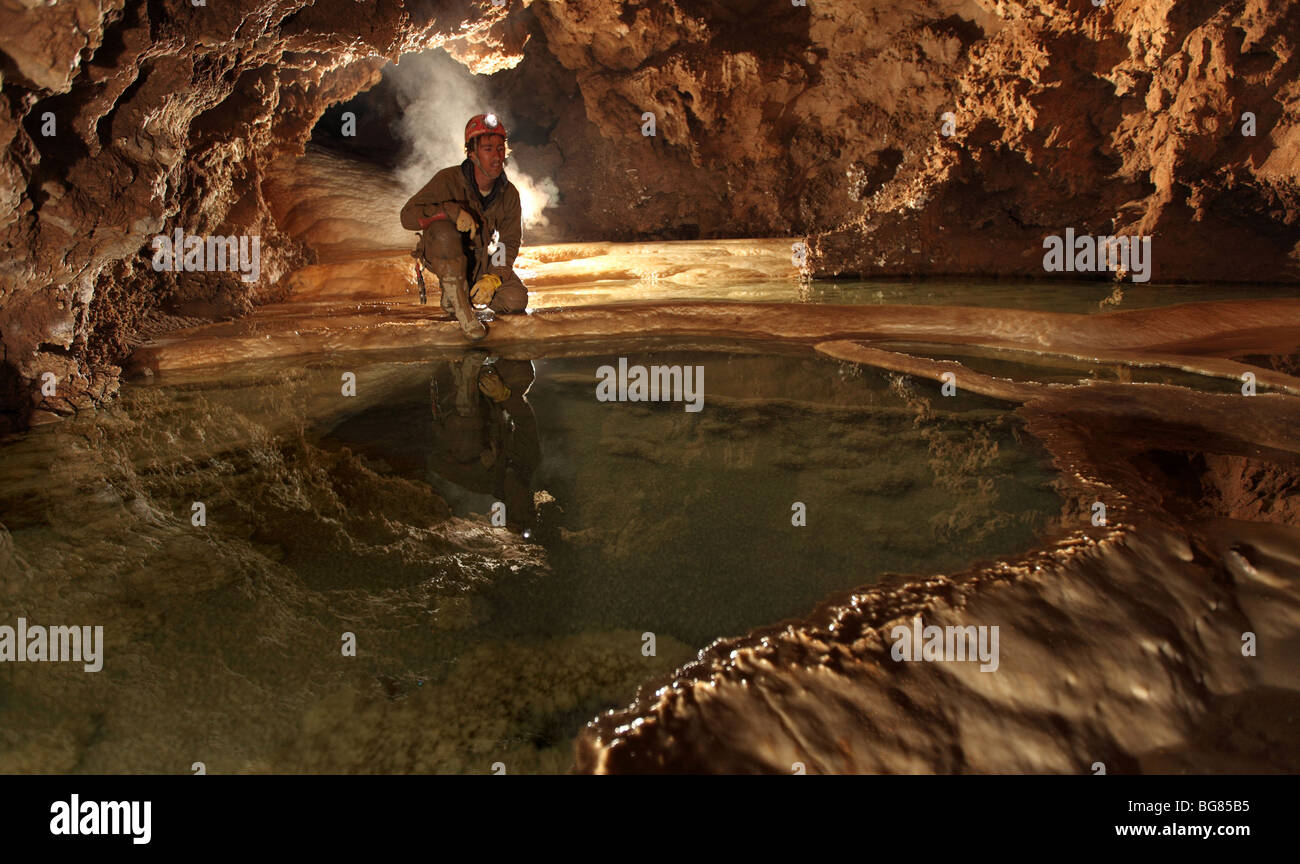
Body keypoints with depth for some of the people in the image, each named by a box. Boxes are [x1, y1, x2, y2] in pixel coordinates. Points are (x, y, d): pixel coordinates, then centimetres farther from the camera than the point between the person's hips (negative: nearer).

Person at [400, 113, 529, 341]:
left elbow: (510, 244, -5)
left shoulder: (509, 194, -9)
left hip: (482, 259, 4)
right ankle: (456, 297, -22)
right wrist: (452, 210, -41)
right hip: (441, 256, -4)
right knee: (444, 228, -38)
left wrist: (492, 279, -23)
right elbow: (408, 216, -25)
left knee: (516, 300, -19)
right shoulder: (448, 180, -21)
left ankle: (472, 289, 11)